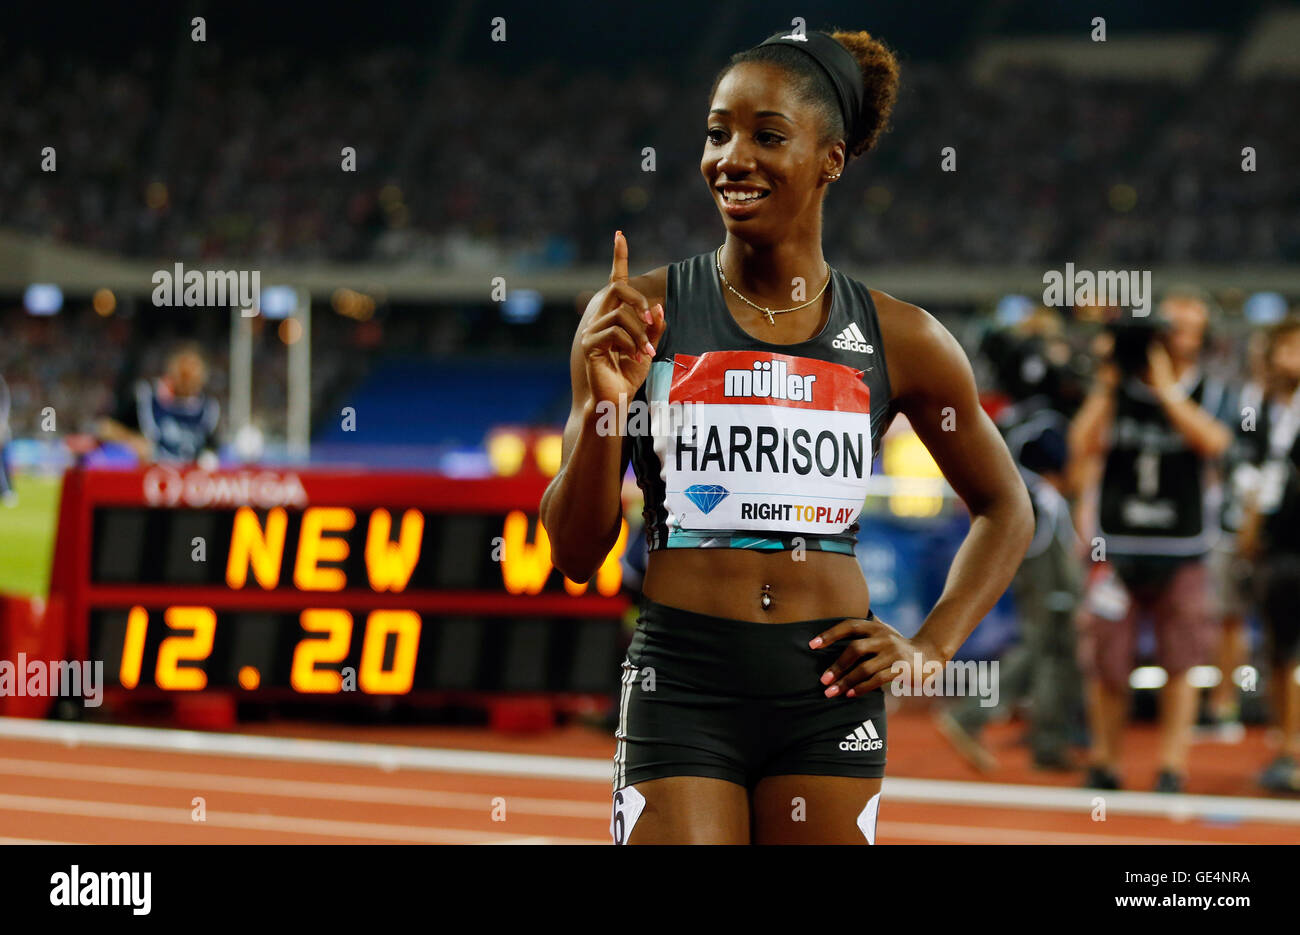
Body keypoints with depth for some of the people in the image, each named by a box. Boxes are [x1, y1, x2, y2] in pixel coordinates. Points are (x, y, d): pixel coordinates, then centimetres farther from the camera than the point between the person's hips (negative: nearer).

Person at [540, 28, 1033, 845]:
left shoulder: (898, 340, 5)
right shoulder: (639, 315, 1)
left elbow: (1006, 510, 19)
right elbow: (576, 554, 2)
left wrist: (931, 647, 7)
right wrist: (604, 407, -13)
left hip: (829, 692, 1)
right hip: (683, 684, -1)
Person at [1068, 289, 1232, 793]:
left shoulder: (1209, 394, 3)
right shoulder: (1117, 389, 5)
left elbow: (1213, 441, -18)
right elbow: (1083, 445, -7)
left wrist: (1166, 388, -19)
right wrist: (1107, 384, -11)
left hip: (1181, 552, -1)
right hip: (1116, 547, 1)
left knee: (1180, 665, -1)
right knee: (1106, 666, 2)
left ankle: (1172, 770, 4)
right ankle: (1103, 765, 16)